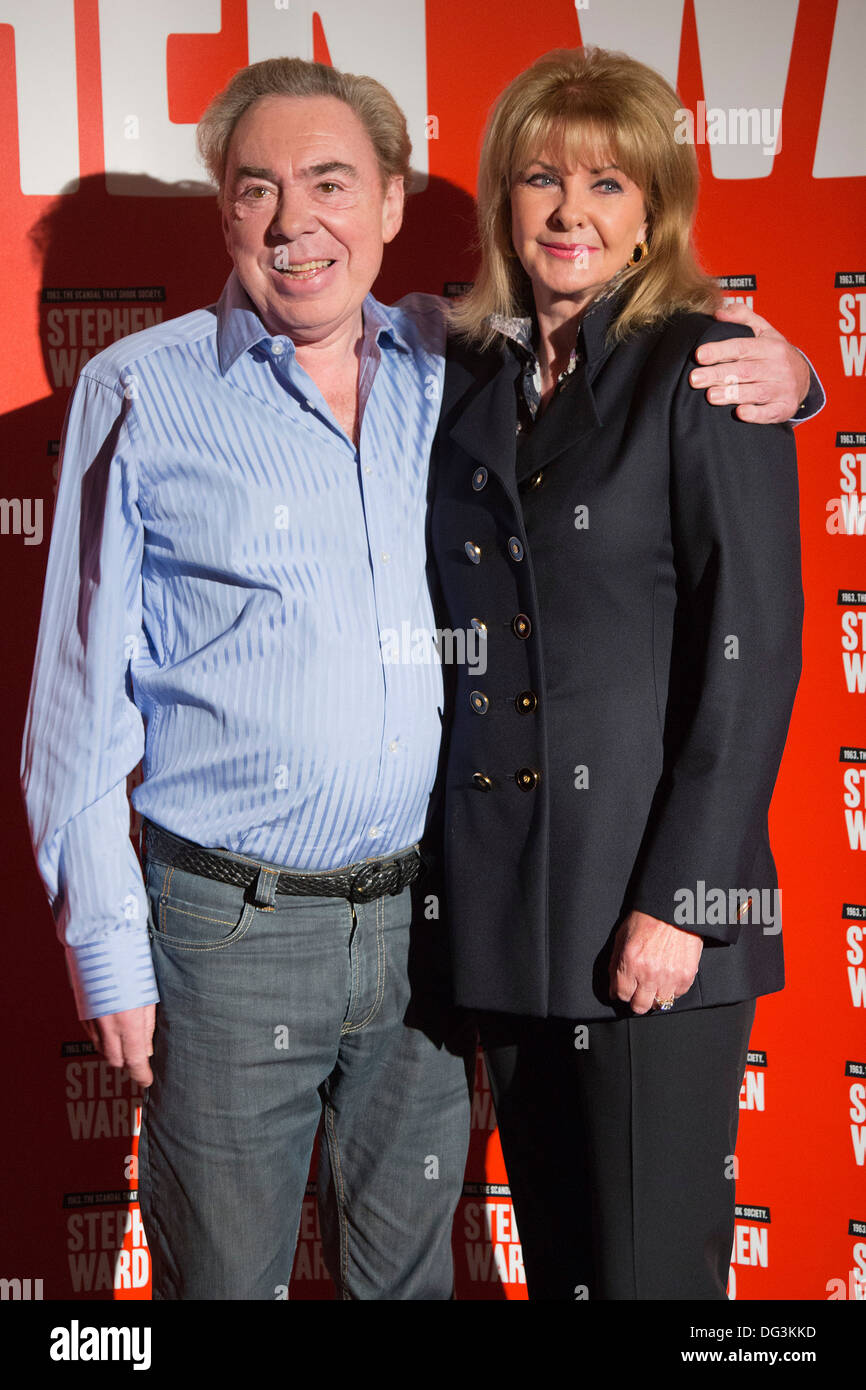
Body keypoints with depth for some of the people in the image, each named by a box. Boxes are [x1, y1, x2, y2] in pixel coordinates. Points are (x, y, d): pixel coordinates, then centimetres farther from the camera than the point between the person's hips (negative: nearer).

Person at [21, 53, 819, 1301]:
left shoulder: (452, 366, 3)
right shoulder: (145, 392, -5)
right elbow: (82, 688, -3)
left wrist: (775, 375, -6)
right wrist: (107, 941, -5)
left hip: (419, 913, 3)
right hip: (232, 928, -3)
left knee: (406, 1267, 18)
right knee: (223, 1271, 11)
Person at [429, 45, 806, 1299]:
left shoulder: (699, 371, -7)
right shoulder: (474, 376, 11)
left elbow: (753, 648, -11)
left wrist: (680, 899, -15)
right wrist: (462, 871, 8)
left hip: (647, 908, -5)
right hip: (505, 898, 6)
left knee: (650, 1261, 4)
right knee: (552, 1252, 16)